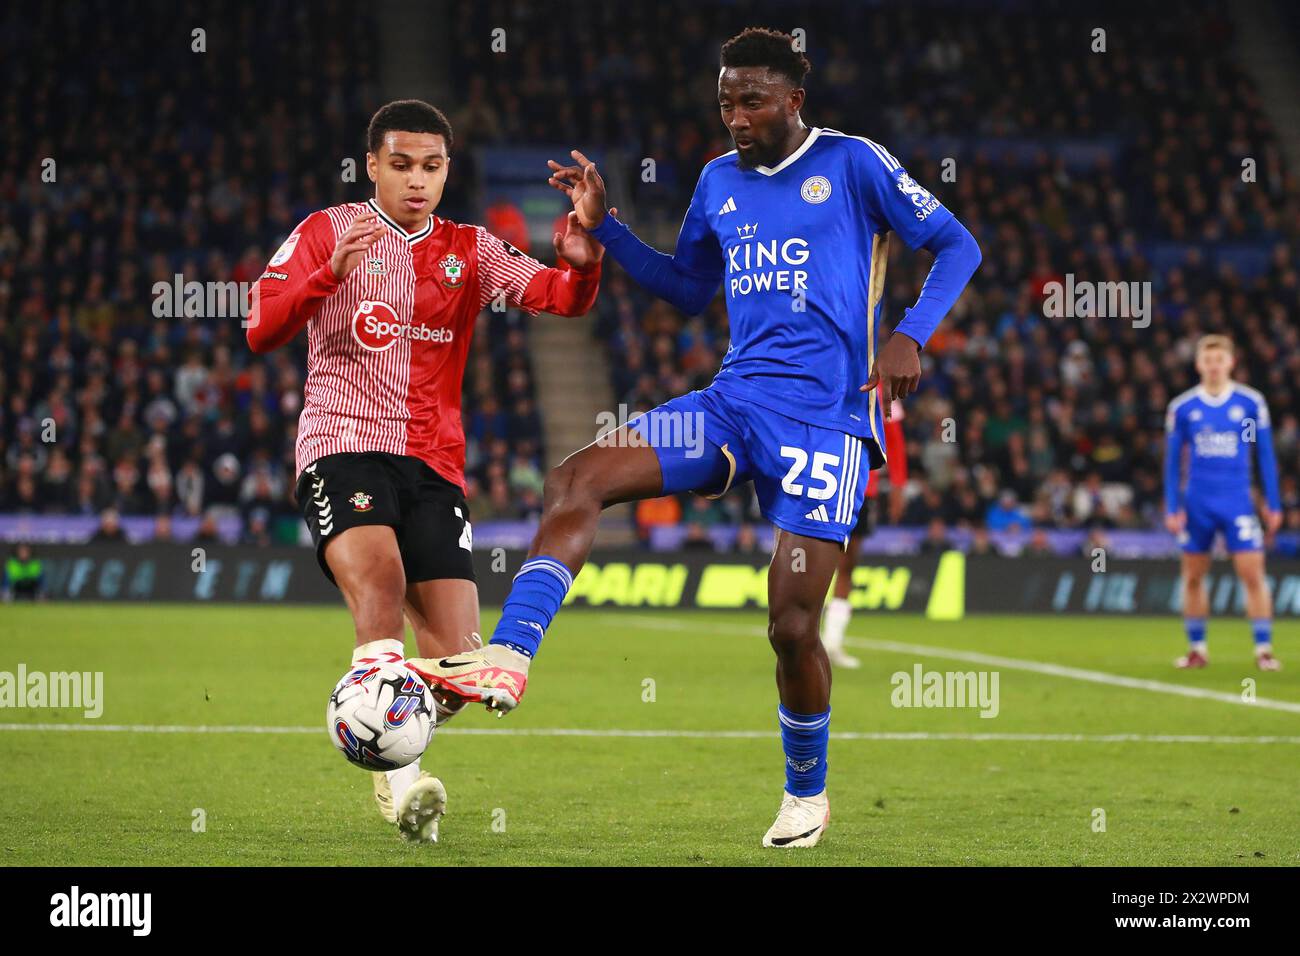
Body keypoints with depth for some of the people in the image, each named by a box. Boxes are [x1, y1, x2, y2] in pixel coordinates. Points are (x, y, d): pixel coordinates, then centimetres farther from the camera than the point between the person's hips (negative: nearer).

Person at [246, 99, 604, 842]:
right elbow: (262, 330, -6)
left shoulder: (469, 250, 14)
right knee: (378, 578, -33)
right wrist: (332, 271, -22)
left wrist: (582, 264, -22)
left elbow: (560, 297, 1)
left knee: (458, 658, -4)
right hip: (344, 448, -4)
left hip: (435, 465, 4)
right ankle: (400, 774, -35)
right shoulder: (327, 232, 6)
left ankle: (396, 764, 26)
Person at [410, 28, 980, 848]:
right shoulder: (720, 182, 15)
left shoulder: (852, 164, -1)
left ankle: (807, 795, 15)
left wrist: (910, 337, -13)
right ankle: (507, 662, -25)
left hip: (825, 419, -5)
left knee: (792, 622, -9)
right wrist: (604, 225, 16)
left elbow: (957, 246, 2)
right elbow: (688, 289, 28)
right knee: (575, 481, -16)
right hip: (733, 403, 6)